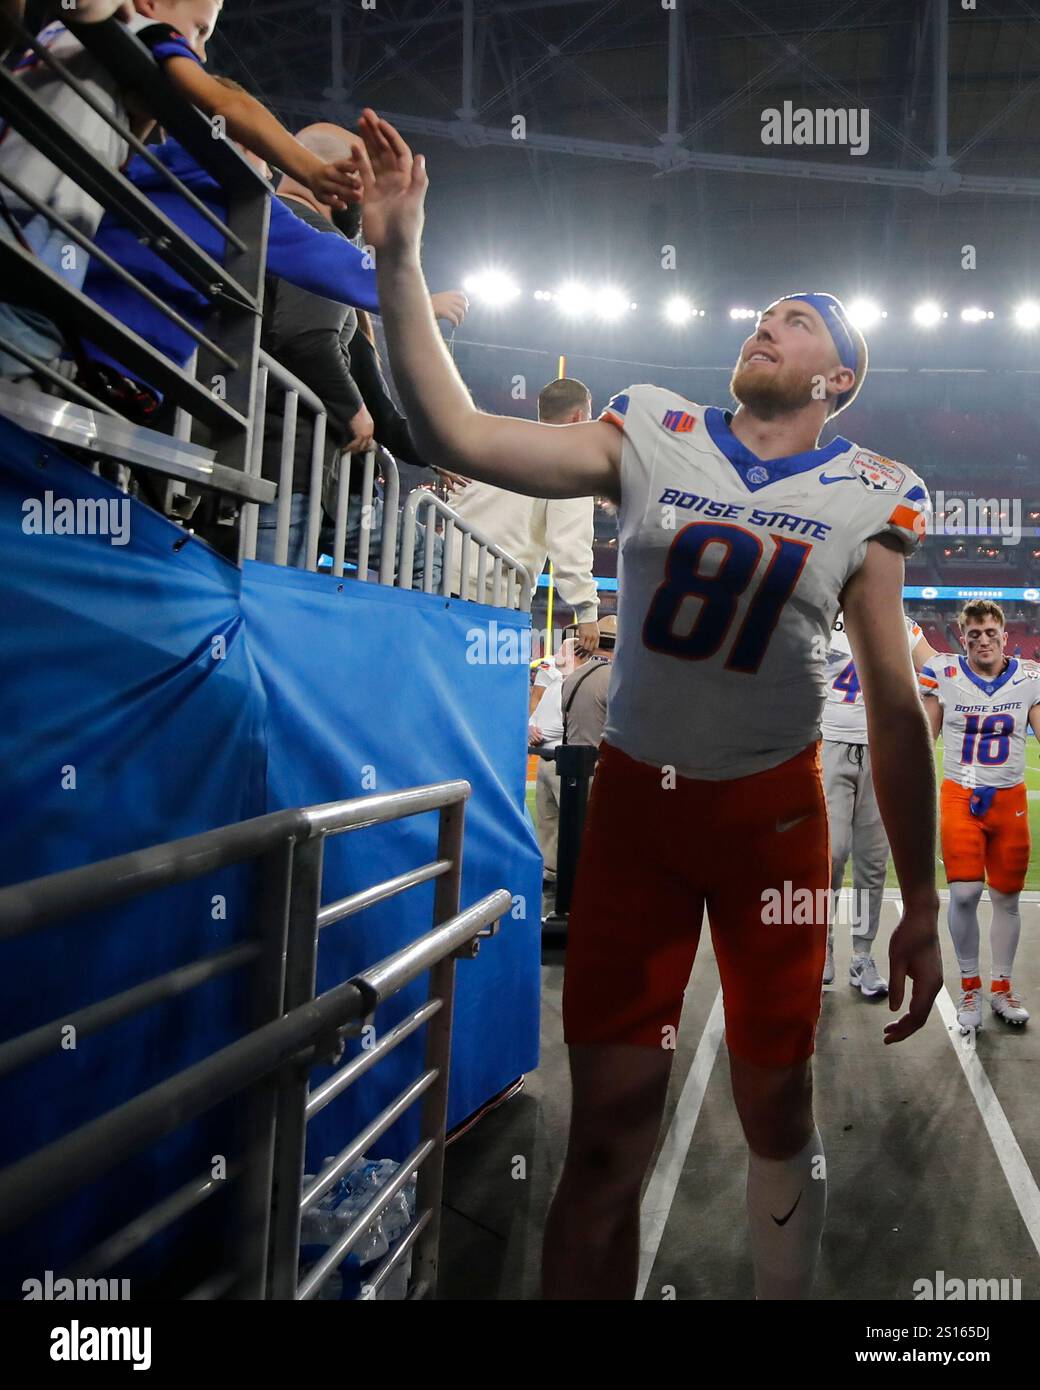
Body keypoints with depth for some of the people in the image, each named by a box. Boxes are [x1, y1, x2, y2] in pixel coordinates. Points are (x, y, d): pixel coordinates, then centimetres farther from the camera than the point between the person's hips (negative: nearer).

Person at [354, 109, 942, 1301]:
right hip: (634, 799, 0)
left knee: (774, 1111, 12)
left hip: (776, 811, 0)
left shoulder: (867, 499, -1)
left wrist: (920, 907, 0)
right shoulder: (652, 438, 0)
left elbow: (895, 709, 0)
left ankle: (787, 1294, 38)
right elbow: (457, 434, -8)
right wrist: (399, 256, -13)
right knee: (606, 1133, 2)